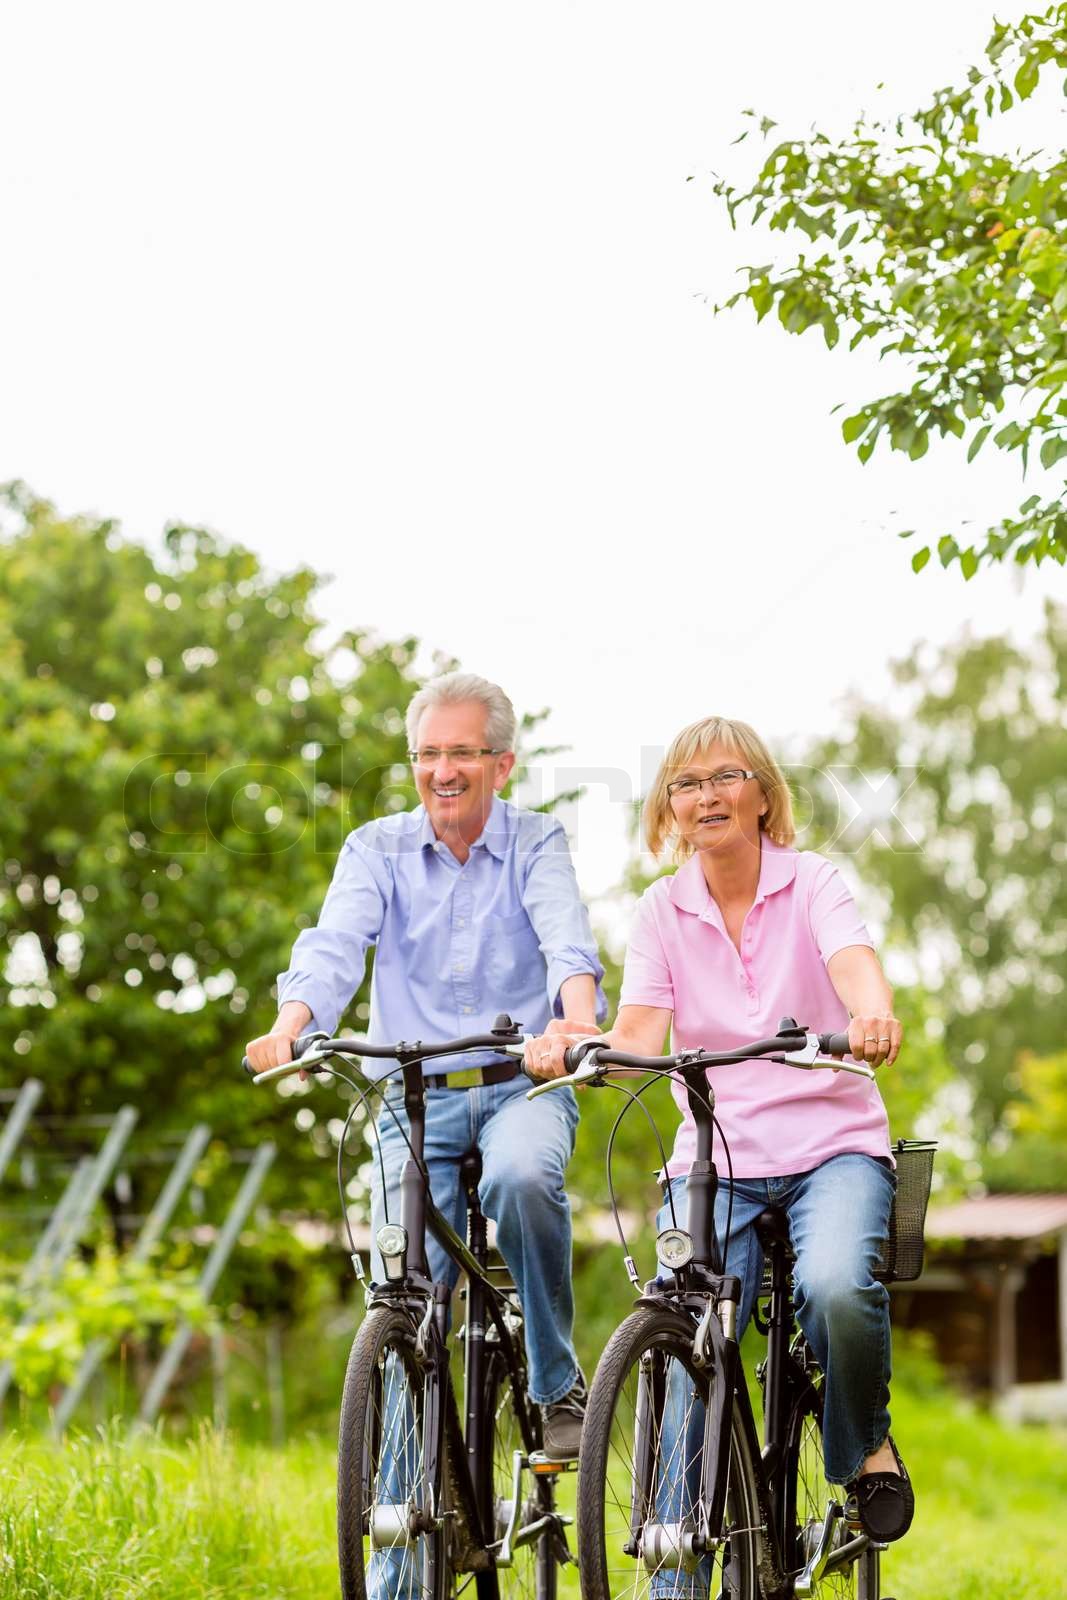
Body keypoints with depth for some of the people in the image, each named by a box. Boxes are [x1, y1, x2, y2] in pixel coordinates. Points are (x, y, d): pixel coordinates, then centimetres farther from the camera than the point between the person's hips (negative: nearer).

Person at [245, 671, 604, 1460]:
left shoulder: (537, 844, 3)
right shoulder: (377, 849, 6)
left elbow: (566, 936, -17)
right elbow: (336, 943, -12)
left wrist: (580, 1018, -40)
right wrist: (289, 1026, -33)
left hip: (523, 1087, -1)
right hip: (417, 1100, 2)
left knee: (521, 1175, -35)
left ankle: (559, 1383, -16)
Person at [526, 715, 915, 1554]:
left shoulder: (812, 882, 0)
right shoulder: (663, 910, 6)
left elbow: (855, 963, -22)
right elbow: (639, 1038, -7)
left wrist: (873, 1018, -46)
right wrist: (573, 1045, -30)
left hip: (832, 1144, -2)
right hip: (716, 1156, 2)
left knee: (836, 1288, -31)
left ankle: (866, 1446, 0)